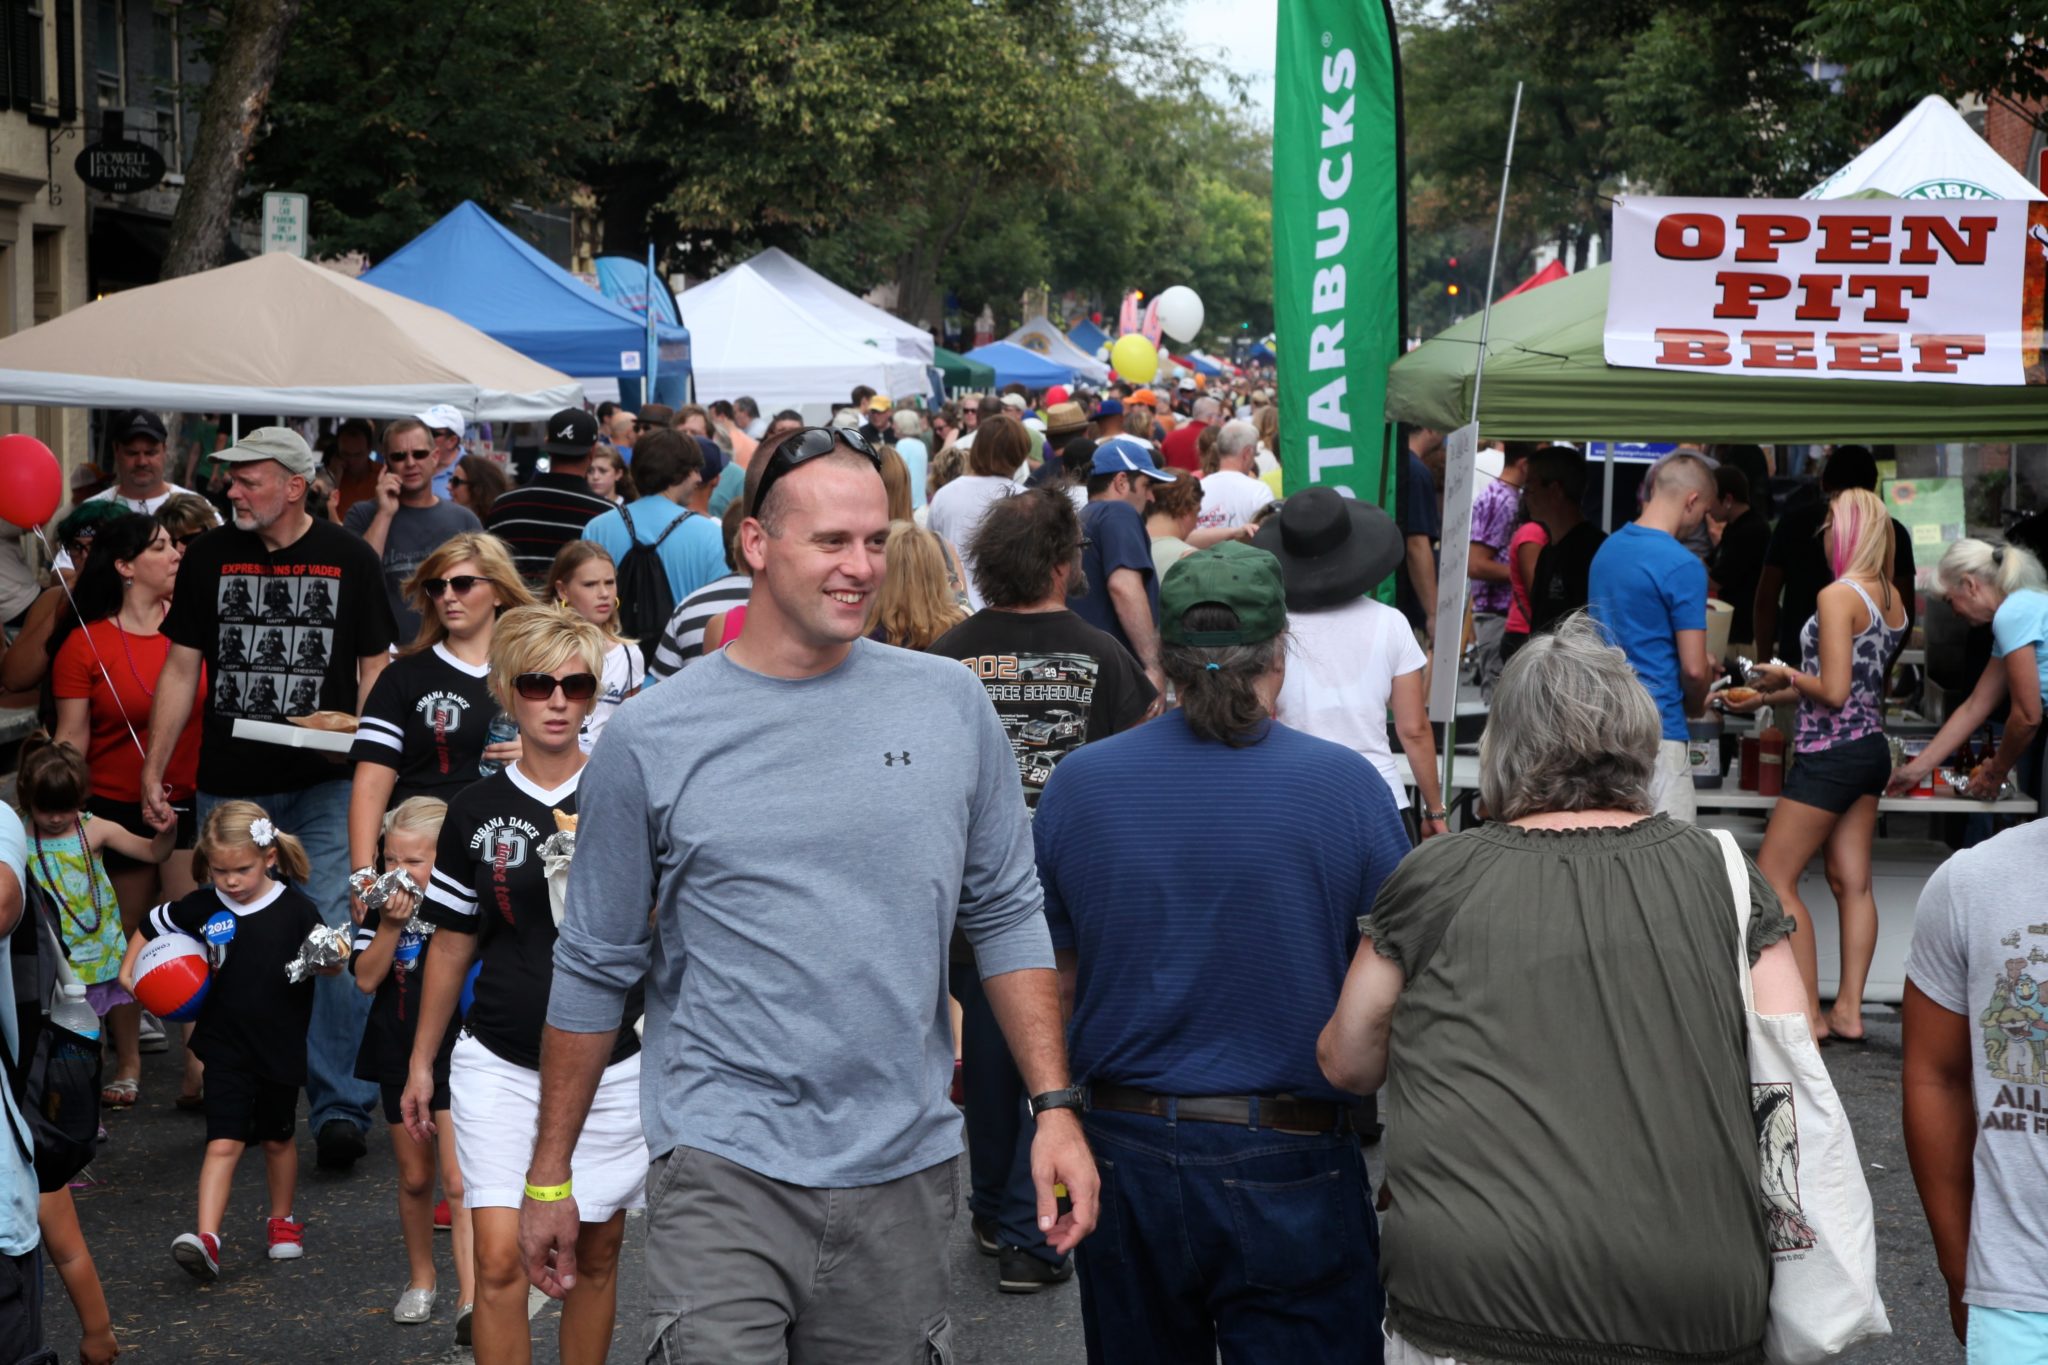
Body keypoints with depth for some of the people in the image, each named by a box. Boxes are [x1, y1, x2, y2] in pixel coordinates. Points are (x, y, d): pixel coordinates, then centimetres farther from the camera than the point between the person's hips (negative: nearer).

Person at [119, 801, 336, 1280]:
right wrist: (129, 970, 2)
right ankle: (207, 1240, -17)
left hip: (280, 1047, 0)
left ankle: (282, 1221, 37)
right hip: (226, 1047, 0)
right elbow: (151, 925, 12)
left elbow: (332, 965, -3)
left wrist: (325, 959, -24)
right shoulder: (203, 907, -5)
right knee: (224, 1143, -10)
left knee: (277, 1138, 18)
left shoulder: (296, 909, -10)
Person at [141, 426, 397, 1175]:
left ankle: (341, 1107, -6)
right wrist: (152, 772, 4)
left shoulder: (349, 560, 3)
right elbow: (181, 668, 9)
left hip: (324, 784, -2)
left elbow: (373, 666, 6)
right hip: (230, 783, 2)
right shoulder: (210, 556, 7)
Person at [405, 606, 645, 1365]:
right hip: (500, 1064, 0)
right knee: (499, 1259, -8)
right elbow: (452, 945, 11)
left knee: (595, 1254, 10)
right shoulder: (477, 811, 3)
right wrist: (421, 1060, 13)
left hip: (607, 1063, 0)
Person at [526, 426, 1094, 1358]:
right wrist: (550, 1176, 7)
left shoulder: (949, 703, 3)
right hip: (725, 1168, -2)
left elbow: (1006, 915, 9)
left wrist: (1055, 1106, 1)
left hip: (907, 1169, 3)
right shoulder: (651, 738, -3)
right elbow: (595, 969, 4)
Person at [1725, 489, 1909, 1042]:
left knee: (1773, 879, -1)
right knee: (1852, 882, 11)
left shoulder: (1837, 596, -18)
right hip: (1871, 748, 9)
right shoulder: (1890, 598, 9)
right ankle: (1848, 1010, 13)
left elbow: (1834, 691, -22)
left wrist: (1787, 676, -3)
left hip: (1830, 754, -9)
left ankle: (1809, 1015, -3)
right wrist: (1768, 697, 20)